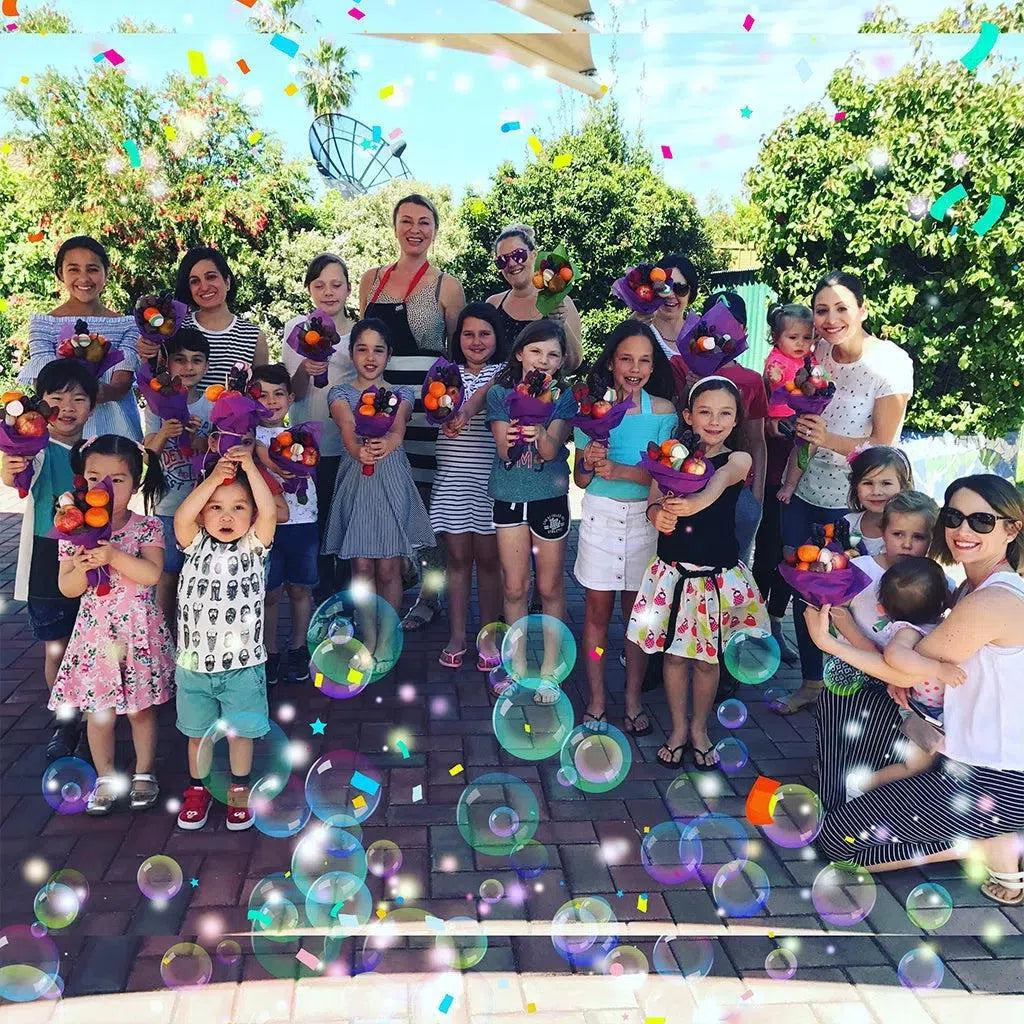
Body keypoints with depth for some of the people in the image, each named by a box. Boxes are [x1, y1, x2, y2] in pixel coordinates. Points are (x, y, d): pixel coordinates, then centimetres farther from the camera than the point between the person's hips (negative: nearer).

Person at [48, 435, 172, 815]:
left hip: (139, 632, -1)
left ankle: (144, 773, 28)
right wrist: (84, 567, -22)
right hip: (94, 633, 2)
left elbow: (152, 573, -19)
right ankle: (105, 778, 27)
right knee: (98, 710, 9)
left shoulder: (147, 527, -6)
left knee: (141, 708, 10)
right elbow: (67, 588, -3)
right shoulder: (74, 532, -1)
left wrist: (113, 555, -28)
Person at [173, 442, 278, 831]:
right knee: (198, 733, 18)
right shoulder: (196, 545, -2)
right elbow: (181, 518, -23)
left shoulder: (254, 547, -5)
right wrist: (213, 478, -26)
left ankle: (239, 790, 34)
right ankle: (198, 789, 38)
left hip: (242, 664, -1)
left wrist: (249, 467, -28)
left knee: (240, 731, 13)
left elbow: (269, 512, -23)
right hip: (194, 663, 2)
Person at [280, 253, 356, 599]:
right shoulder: (297, 329, 2)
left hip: (352, 444, 1)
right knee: (315, 523, 3)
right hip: (309, 444, -1)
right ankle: (323, 597, 18)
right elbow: (294, 392, -6)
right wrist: (304, 370, -25)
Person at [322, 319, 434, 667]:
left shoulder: (401, 394, 7)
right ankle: (369, 640, 17)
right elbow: (347, 428, -16)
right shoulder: (340, 393, 5)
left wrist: (387, 443, -40)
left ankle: (386, 642, 16)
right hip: (356, 480, 0)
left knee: (388, 568, 1)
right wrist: (359, 449, -40)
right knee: (362, 566, 2)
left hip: (392, 481, 0)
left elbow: (399, 428, -15)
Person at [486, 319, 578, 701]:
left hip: (549, 497, -1)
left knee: (550, 586, 6)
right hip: (508, 496, 1)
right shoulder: (500, 393, -1)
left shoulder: (564, 398, -3)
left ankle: (550, 667, 19)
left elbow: (550, 450, -15)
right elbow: (503, 450, -9)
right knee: (514, 586, 7)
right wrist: (509, 436, -32)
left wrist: (538, 429, -36)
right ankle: (517, 664, 22)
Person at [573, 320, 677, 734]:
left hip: (644, 517, 0)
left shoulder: (663, 410, -3)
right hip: (599, 514, 0)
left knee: (637, 610, 8)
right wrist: (589, 462, -20)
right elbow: (581, 479, 2)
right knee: (597, 610, 5)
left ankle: (633, 699, 23)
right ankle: (596, 702, 18)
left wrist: (618, 470, -22)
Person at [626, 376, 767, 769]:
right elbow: (654, 501, -7)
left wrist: (695, 502, -52)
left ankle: (699, 729, 34)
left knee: (707, 659, 12)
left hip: (718, 574, -1)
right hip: (673, 570, 1)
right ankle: (678, 727, 31)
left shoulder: (738, 460, -7)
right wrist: (658, 515, -32)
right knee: (674, 653, 11)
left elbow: (718, 482, -29)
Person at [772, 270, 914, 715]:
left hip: (854, 503, -6)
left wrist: (829, 439, -27)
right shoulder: (821, 352, 1)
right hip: (806, 494, 6)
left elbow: (883, 446, -14)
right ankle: (811, 681, 31)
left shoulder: (890, 362, -15)